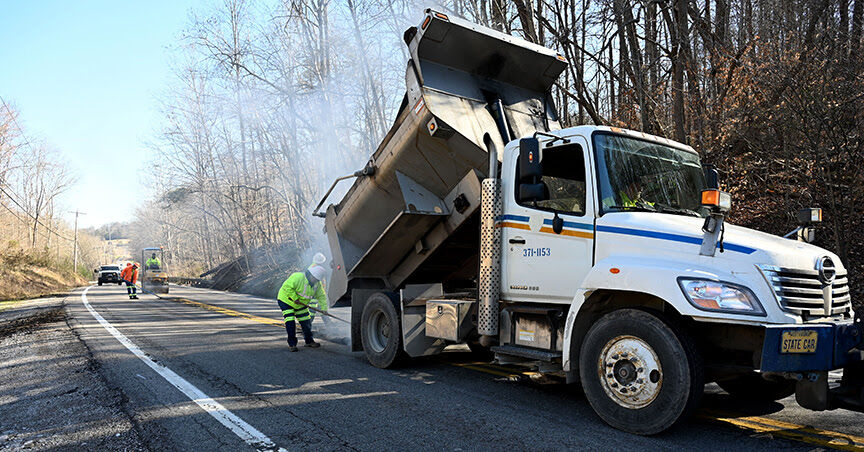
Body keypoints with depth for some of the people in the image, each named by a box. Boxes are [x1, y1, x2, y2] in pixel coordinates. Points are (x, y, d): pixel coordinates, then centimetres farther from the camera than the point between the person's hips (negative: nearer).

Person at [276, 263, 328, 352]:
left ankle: (309, 341, 22)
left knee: (306, 322, 7)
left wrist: (324, 308, -10)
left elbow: (321, 296, 0)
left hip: (300, 305, 7)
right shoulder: (298, 277, -31)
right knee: (290, 323, -13)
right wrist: (295, 298, -31)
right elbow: (287, 287, -34)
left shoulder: (317, 284, -8)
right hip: (286, 301, -7)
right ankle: (292, 344, -3)